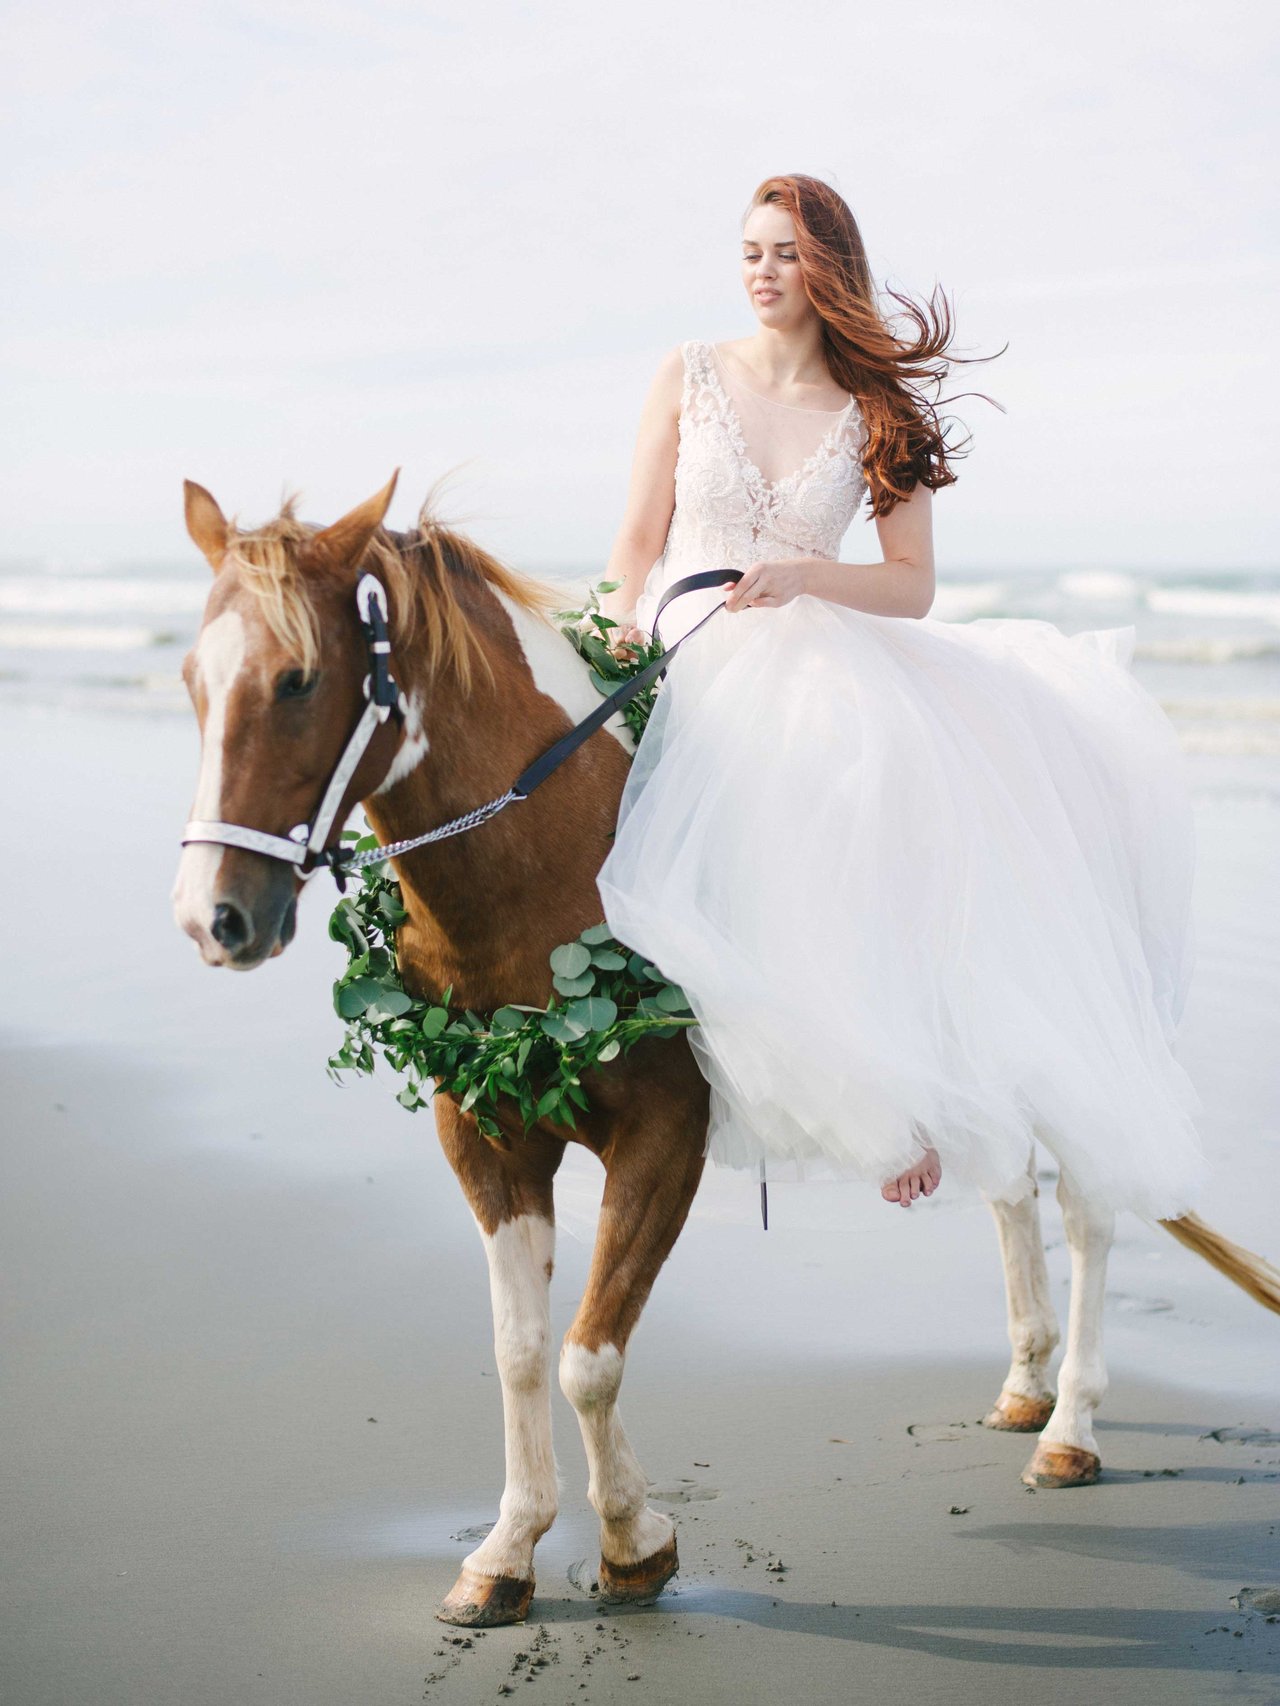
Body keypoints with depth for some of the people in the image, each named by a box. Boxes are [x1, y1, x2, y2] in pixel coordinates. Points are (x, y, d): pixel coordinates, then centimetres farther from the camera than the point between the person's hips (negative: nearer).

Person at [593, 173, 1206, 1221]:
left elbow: (913, 586, 2)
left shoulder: (881, 414, 7)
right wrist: (620, 624, -12)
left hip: (817, 655, 1)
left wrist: (803, 576, -16)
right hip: (686, 654, -1)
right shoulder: (690, 375, 8)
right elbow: (640, 539, 8)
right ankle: (878, 1096, -24)